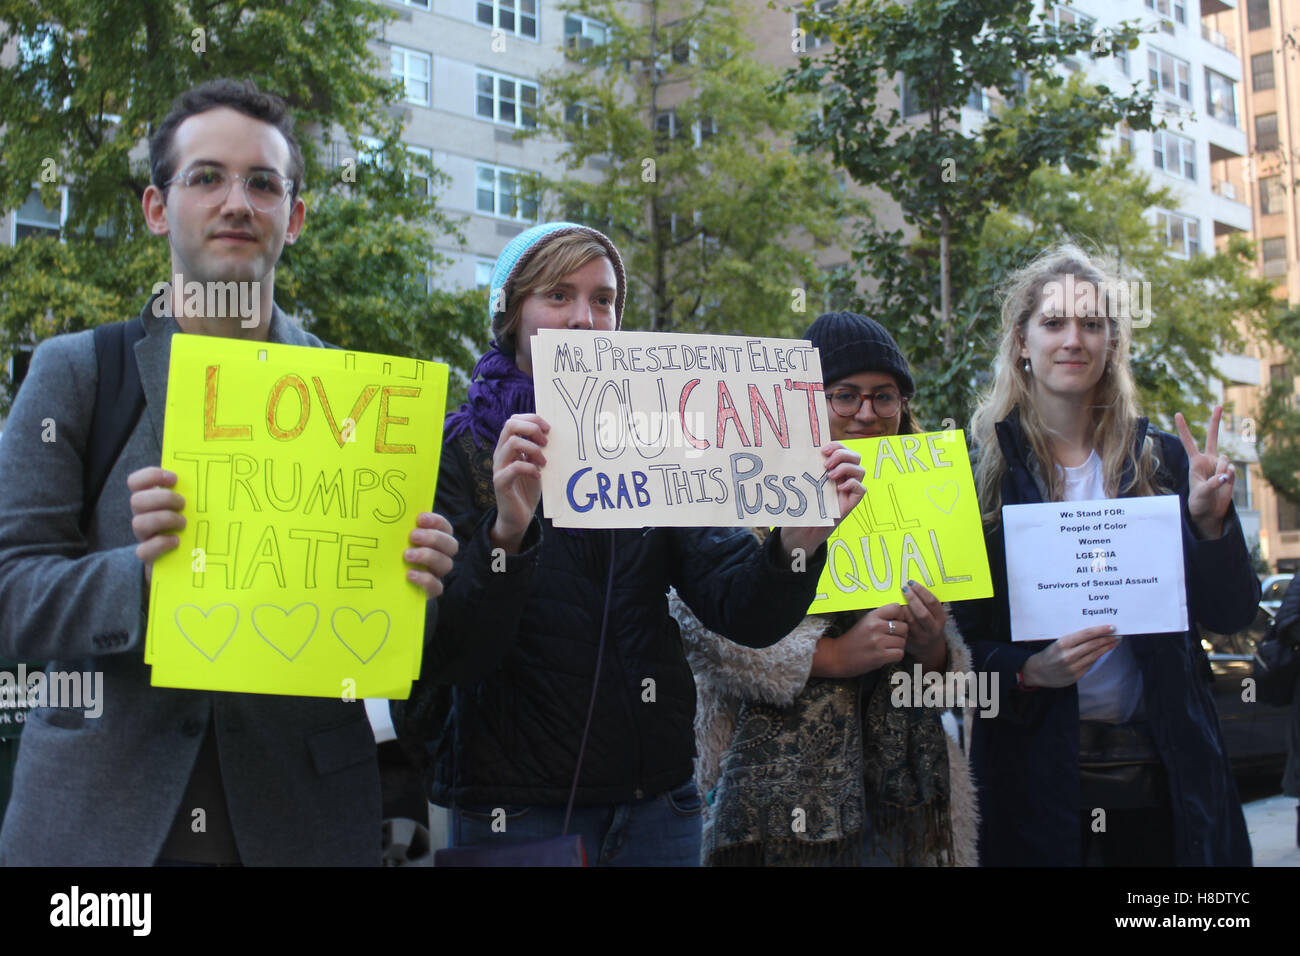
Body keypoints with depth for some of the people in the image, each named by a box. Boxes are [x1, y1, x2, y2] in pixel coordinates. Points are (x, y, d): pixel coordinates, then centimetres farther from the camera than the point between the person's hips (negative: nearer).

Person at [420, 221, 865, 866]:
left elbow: (745, 612, -5)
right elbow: (447, 660, -14)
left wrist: (801, 538, -24)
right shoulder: (460, 451, -5)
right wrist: (506, 531, -31)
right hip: (516, 810, -3)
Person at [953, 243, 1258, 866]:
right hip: (1036, 768, -2)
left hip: (1157, 770, 2)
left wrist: (1210, 523, -12)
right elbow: (957, 639, -3)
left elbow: (1231, 617, 3)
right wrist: (1030, 670, -20)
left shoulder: (1162, 461, 3)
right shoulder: (980, 470, -3)